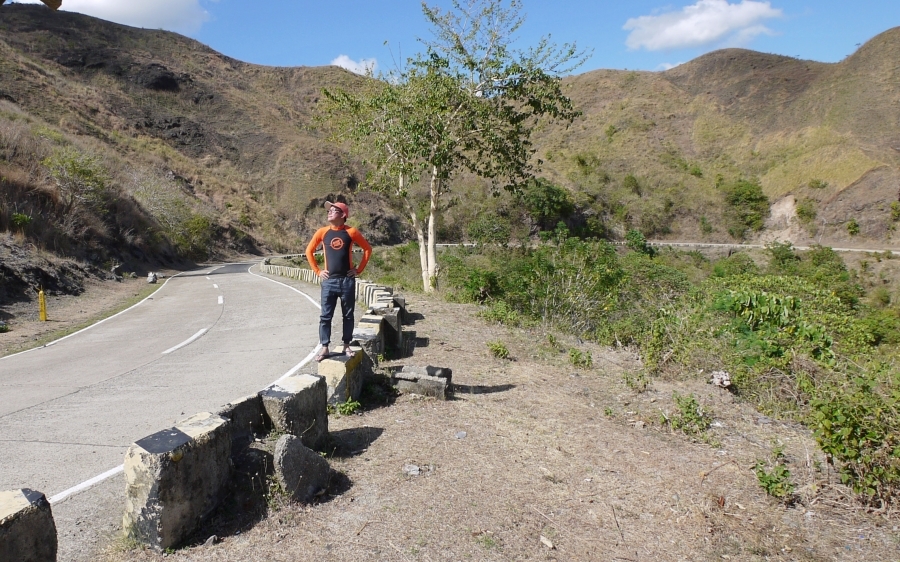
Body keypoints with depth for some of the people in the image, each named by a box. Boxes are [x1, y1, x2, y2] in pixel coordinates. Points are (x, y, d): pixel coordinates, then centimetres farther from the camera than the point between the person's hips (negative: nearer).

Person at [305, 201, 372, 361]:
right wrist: (317, 271, 6)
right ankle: (324, 347, 9)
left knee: (348, 315, 7)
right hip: (329, 281, 1)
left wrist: (359, 269, 2)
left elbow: (367, 249, 6)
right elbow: (309, 251, 13)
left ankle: (346, 346, 19)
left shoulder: (351, 232, -3)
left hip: (348, 281, -1)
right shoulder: (322, 232, 2)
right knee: (325, 316, 1)